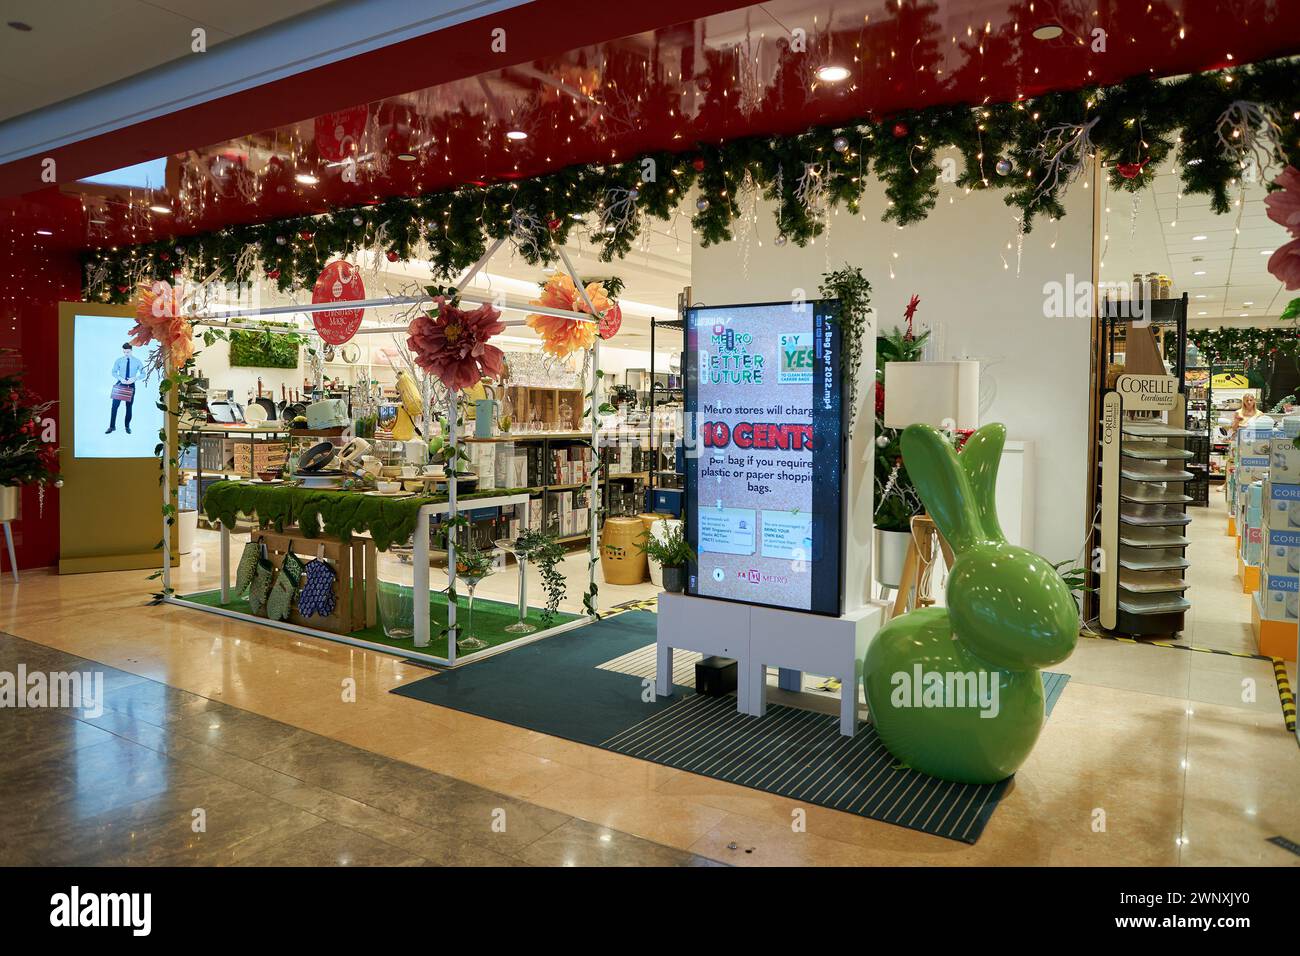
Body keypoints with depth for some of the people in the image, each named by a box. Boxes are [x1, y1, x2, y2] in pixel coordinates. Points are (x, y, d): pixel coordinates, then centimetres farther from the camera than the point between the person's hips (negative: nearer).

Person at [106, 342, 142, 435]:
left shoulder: (137, 361, -2)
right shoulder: (119, 361, -1)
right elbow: (114, 372, 4)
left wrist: (134, 378, -17)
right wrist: (120, 378, -14)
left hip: (131, 385, 0)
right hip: (120, 384, 0)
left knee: (129, 407, 8)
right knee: (115, 405, -3)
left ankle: (127, 426, 22)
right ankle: (112, 427, 4)